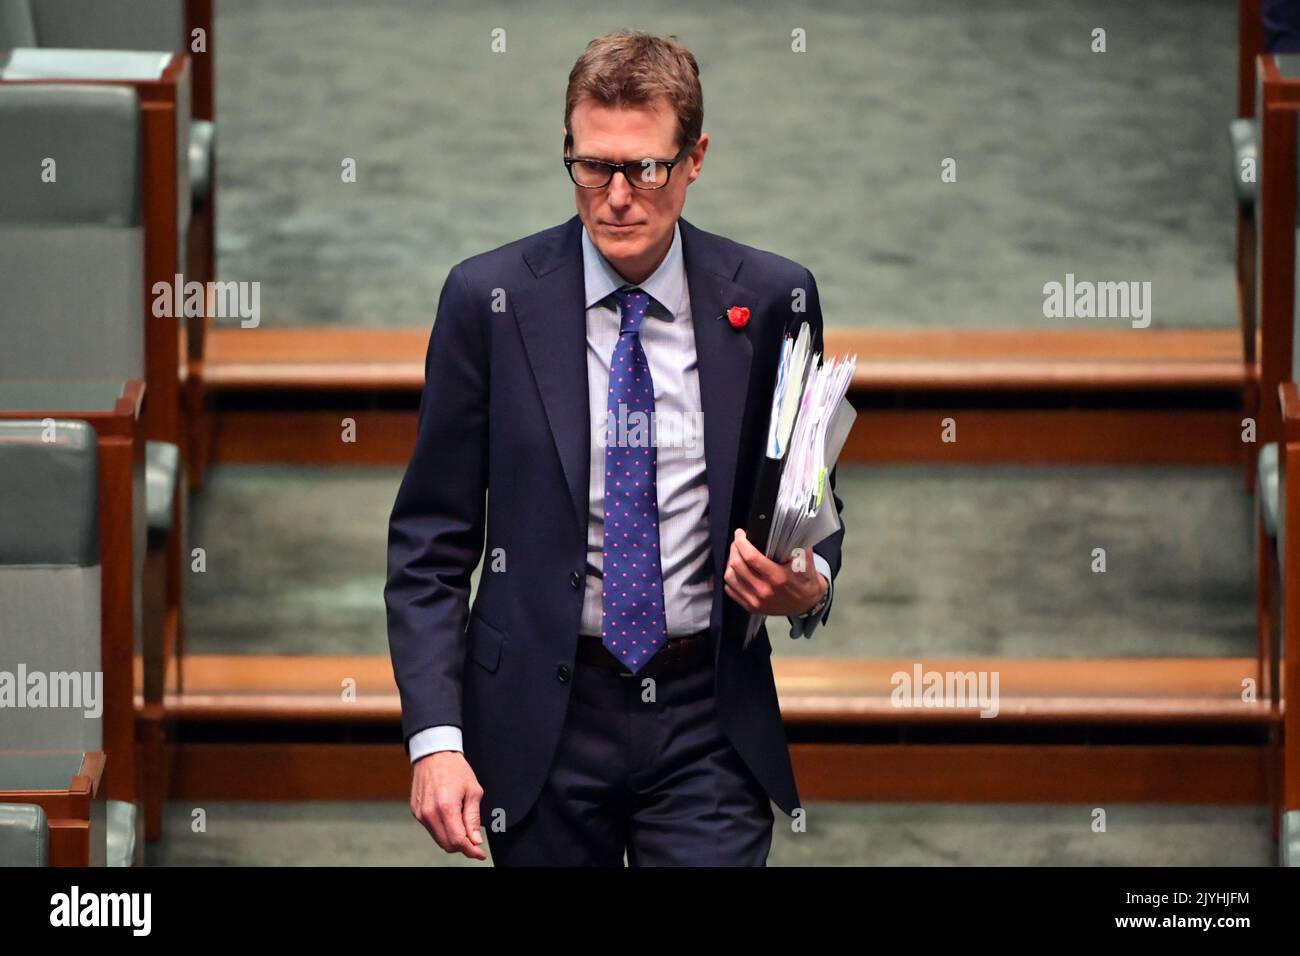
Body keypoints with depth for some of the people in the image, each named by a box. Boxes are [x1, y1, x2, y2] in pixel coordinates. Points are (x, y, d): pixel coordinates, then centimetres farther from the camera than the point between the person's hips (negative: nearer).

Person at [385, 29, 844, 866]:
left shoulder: (772, 300, 1)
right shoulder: (490, 299, -3)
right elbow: (431, 540, -1)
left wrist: (809, 584, -11)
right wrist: (435, 737, -10)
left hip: (710, 723, 0)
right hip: (546, 722, 0)